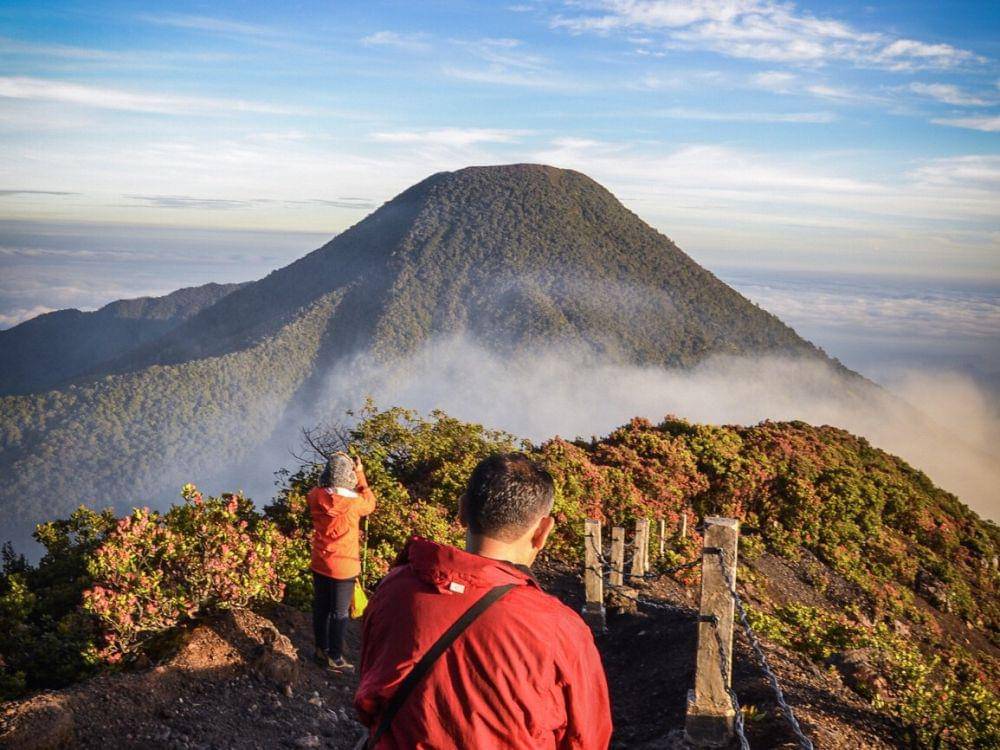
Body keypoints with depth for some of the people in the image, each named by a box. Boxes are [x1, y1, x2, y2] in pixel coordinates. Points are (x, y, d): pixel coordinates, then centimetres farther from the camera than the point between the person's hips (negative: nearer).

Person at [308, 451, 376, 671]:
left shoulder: (315, 497, -13)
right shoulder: (354, 502, -23)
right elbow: (370, 503, 0)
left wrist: (334, 467, 6)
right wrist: (361, 475, 4)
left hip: (320, 565, 5)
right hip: (344, 568, -4)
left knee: (321, 608, 19)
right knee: (340, 614, 10)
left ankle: (322, 650, 34)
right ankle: (334, 658, 20)